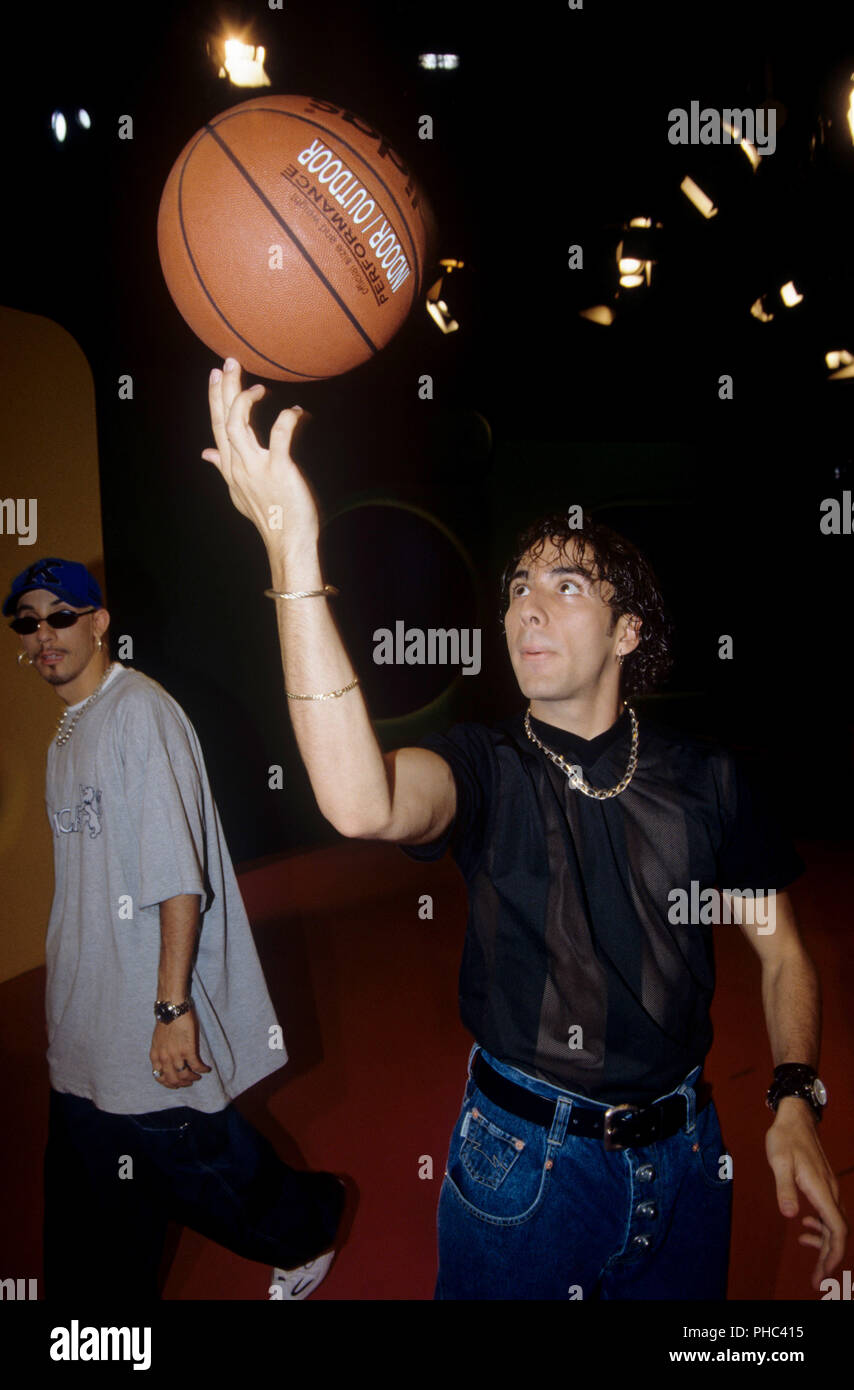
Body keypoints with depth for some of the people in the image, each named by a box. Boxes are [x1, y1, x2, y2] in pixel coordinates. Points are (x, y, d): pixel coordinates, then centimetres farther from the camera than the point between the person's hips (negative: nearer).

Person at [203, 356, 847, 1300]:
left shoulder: (703, 778, -4)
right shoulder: (485, 767, -13)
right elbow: (362, 804, -36)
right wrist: (292, 550, -42)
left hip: (681, 1154, 3)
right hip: (520, 1159, -2)